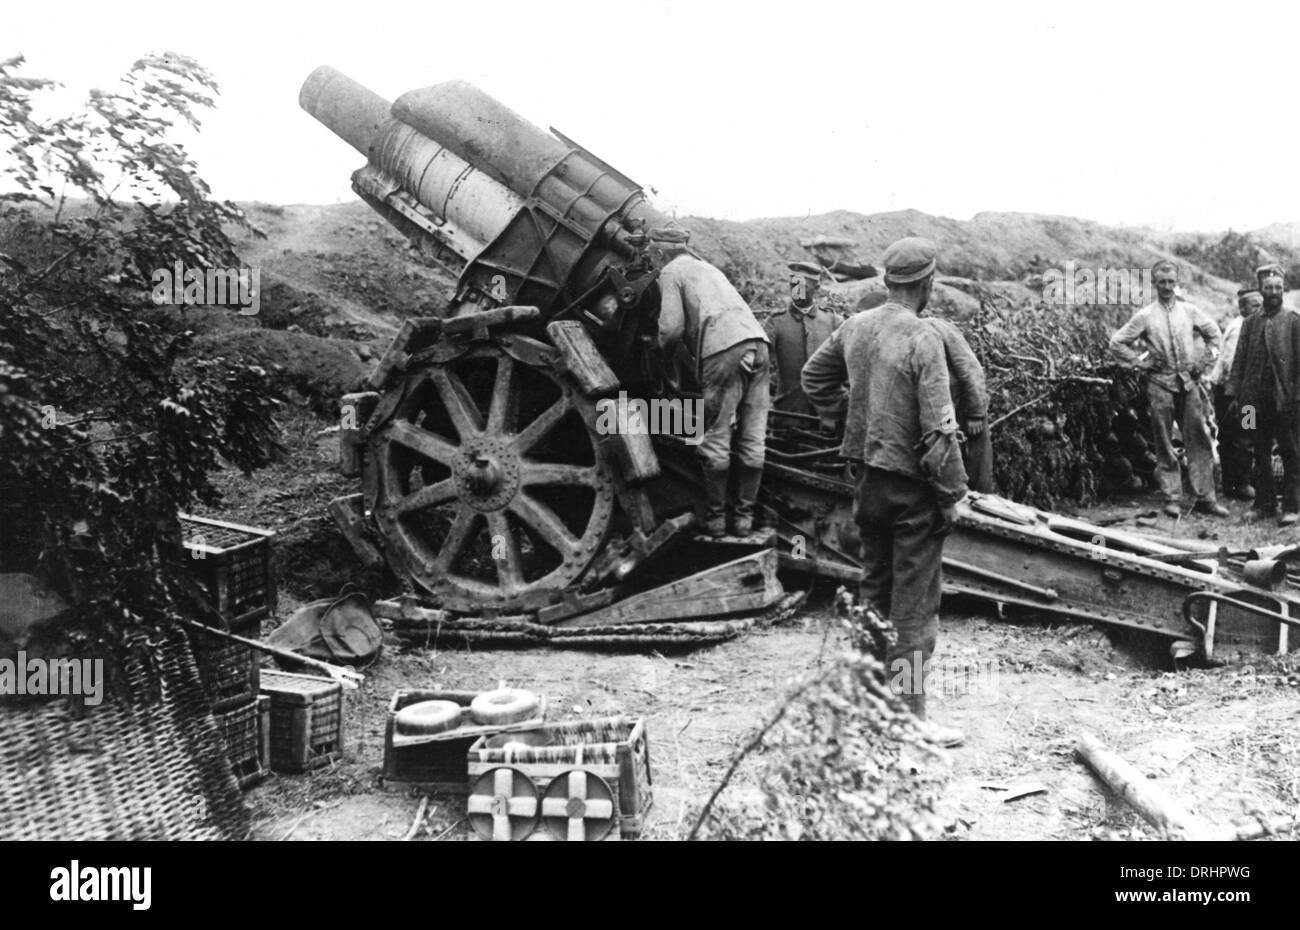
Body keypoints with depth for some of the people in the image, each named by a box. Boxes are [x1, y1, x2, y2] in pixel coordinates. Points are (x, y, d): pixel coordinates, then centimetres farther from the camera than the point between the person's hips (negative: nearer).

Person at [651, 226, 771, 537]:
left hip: (724, 349, -7)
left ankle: (714, 519, 7)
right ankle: (744, 517, 14)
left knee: (716, 440, 1)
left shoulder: (671, 272, 9)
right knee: (753, 438, 8)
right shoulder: (707, 267, 33)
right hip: (756, 340, 7)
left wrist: (663, 353, 15)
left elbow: (672, 328, -3)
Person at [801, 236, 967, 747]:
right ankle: (912, 713, 7)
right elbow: (938, 426, -19)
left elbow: (814, 376, 18)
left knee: (875, 585, 19)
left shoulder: (856, 326, 3)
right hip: (911, 481, -7)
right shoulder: (923, 338, -18)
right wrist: (952, 493, -12)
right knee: (915, 599, 1)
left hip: (868, 475, 7)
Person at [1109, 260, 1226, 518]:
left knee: (1199, 440, 0)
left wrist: (1205, 361, 9)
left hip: (1189, 382, 2)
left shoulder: (1189, 311, 7)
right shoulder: (1145, 316, 0)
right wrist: (1140, 362, -3)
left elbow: (1215, 334, 20)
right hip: (1160, 384, -2)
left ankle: (1205, 498, 5)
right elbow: (1116, 343, 2)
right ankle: (1171, 498, 9)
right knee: (1164, 445, 2)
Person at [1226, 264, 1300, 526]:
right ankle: (1265, 504, 15)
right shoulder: (1249, 323, 11)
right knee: (1261, 454, 8)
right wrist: (1234, 395, 1)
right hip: (1255, 399, 3)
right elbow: (1239, 360, 9)